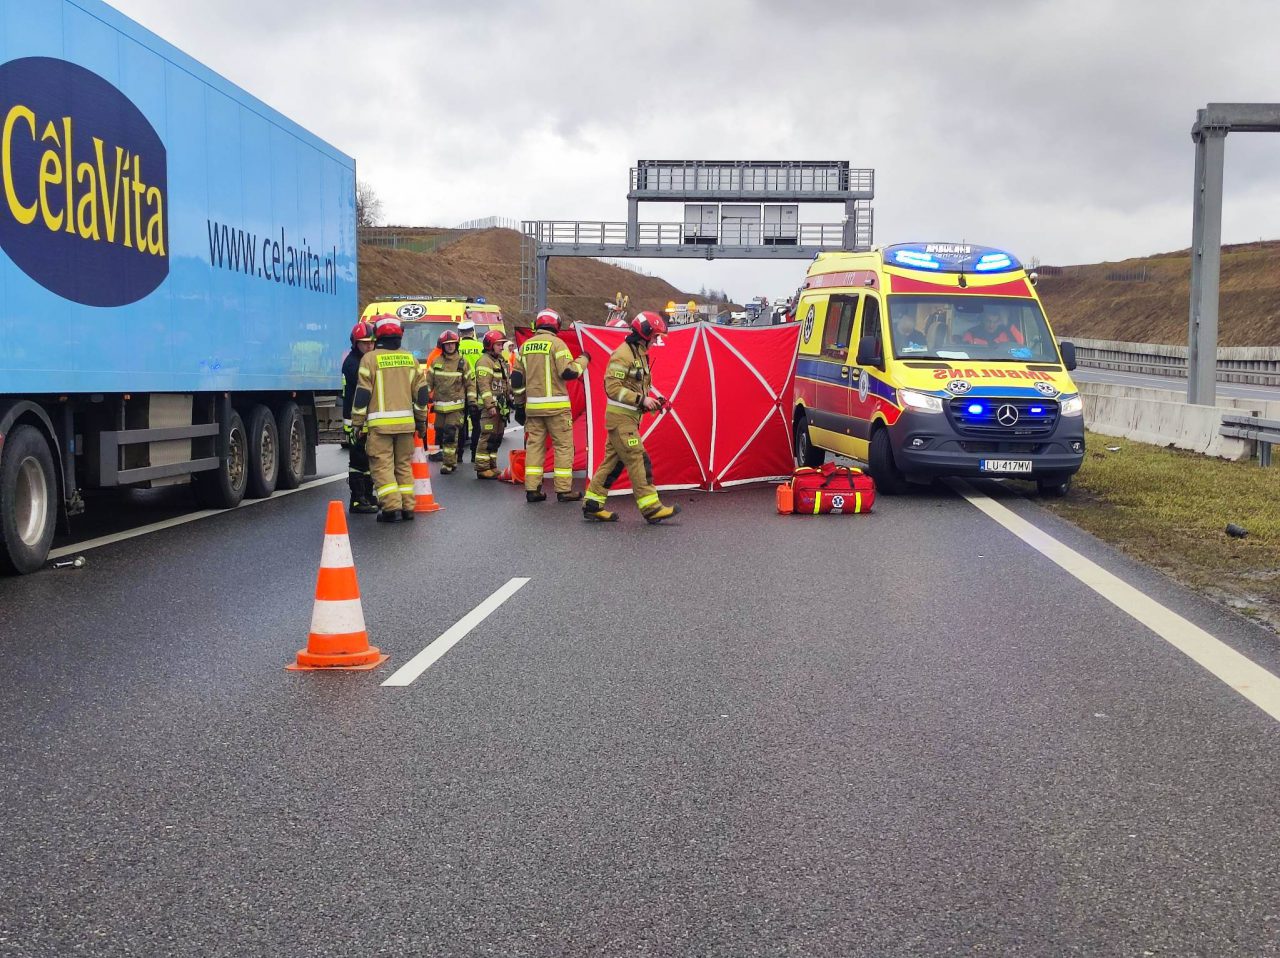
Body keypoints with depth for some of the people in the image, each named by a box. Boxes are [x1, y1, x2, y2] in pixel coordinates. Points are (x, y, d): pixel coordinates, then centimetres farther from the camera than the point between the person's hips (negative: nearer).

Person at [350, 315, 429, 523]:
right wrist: (421, 420, 22)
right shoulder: (410, 358, 10)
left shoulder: (371, 358, -4)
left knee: (382, 465, -1)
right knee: (404, 465, 13)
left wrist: (357, 424, 1)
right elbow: (421, 392, 13)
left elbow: (362, 394, -5)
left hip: (379, 424, -4)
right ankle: (407, 507, 12)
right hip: (406, 422, 5)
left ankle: (392, 507, -8)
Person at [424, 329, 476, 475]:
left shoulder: (463, 363, 3)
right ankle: (451, 459, 22)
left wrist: (472, 402, -1)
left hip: (456, 405, -3)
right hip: (439, 405, 4)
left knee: (450, 434, -12)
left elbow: (470, 384, 5)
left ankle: (448, 463, -8)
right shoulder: (436, 363, 7)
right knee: (440, 433, 7)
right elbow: (428, 382, 10)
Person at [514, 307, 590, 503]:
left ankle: (532, 489, 7)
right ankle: (564, 490, 2)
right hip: (556, 405, -5)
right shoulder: (556, 343, -7)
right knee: (563, 445, 2)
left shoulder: (526, 346, 11)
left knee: (534, 445, 9)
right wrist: (583, 360, 4)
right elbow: (568, 372, -14)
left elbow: (517, 378, 13)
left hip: (533, 406, 5)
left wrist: (520, 404, 21)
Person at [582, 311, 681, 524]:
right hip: (621, 418, -10)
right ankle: (652, 509, -8)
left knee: (613, 462, 10)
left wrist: (650, 402, 8)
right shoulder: (623, 354, -14)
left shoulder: (640, 355, 18)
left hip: (629, 418, 10)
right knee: (638, 461, -9)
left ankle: (592, 505, 14)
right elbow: (612, 387, -20)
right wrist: (641, 399, -20)